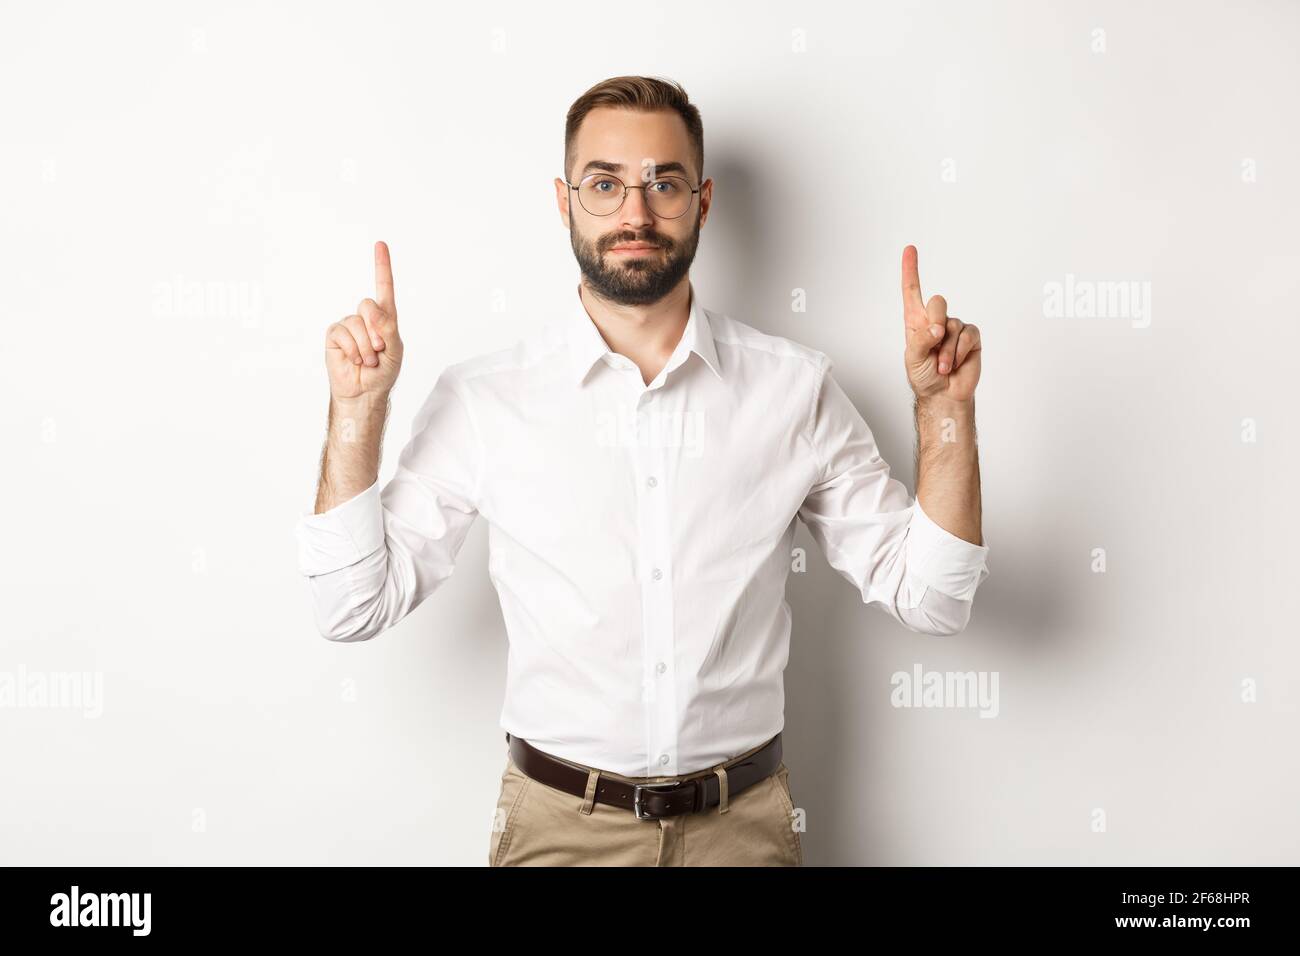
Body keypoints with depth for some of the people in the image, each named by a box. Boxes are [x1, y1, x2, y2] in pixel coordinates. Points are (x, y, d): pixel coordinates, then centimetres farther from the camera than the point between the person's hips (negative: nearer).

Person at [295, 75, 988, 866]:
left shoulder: (795, 387, -5)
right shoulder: (482, 399, -7)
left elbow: (928, 597, -2)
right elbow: (355, 606, -6)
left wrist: (947, 408, -14)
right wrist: (359, 408, -16)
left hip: (743, 824, 1)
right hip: (558, 826, -1)